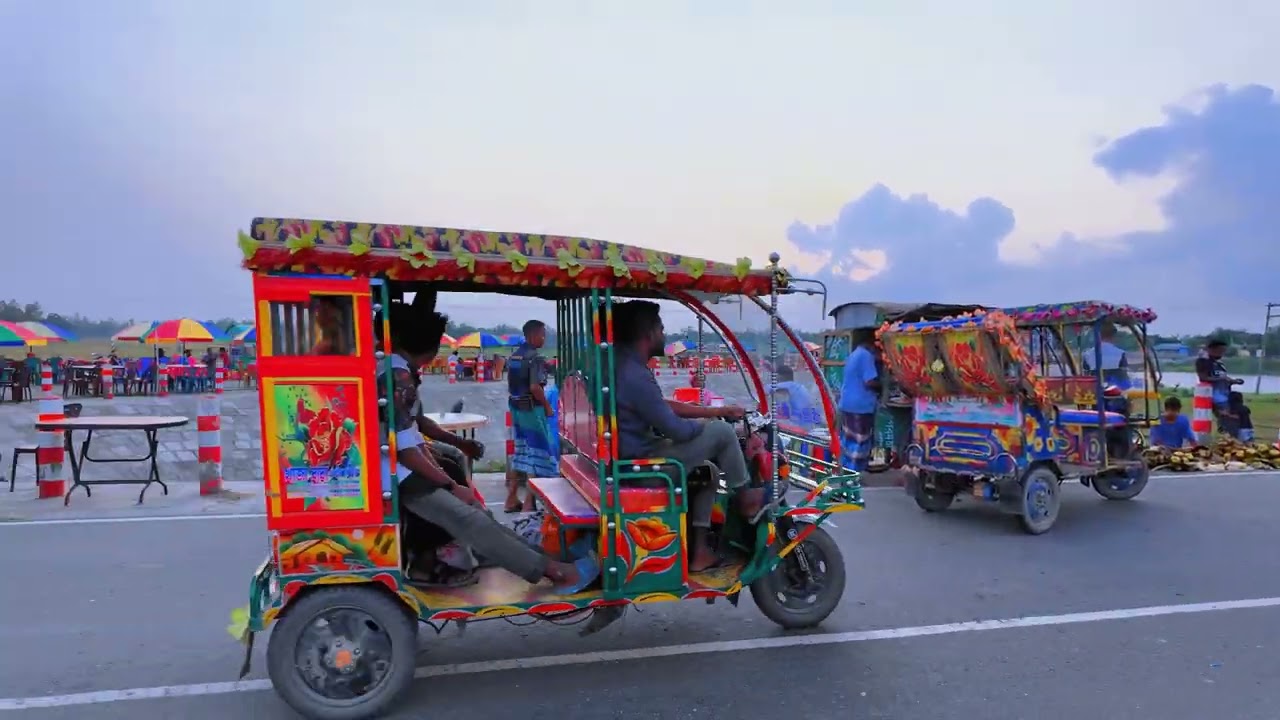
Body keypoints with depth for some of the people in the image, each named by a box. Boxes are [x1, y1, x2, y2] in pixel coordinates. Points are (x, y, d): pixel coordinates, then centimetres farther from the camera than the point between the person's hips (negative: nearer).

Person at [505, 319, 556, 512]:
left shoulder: (514, 355, 11)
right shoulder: (535, 357, -16)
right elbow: (535, 387, -24)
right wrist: (547, 406, -13)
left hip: (516, 408, 9)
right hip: (532, 409, -9)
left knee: (520, 452, 17)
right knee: (536, 453, -3)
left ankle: (512, 500, 22)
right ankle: (528, 503, -2)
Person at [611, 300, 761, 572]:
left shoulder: (620, 362, 6)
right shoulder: (635, 376, -26)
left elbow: (664, 406, 14)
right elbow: (677, 431, -20)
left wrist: (717, 411, 14)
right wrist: (711, 420, 3)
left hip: (631, 454, 10)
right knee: (722, 432, -6)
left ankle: (699, 549, 22)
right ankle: (745, 498, 17)